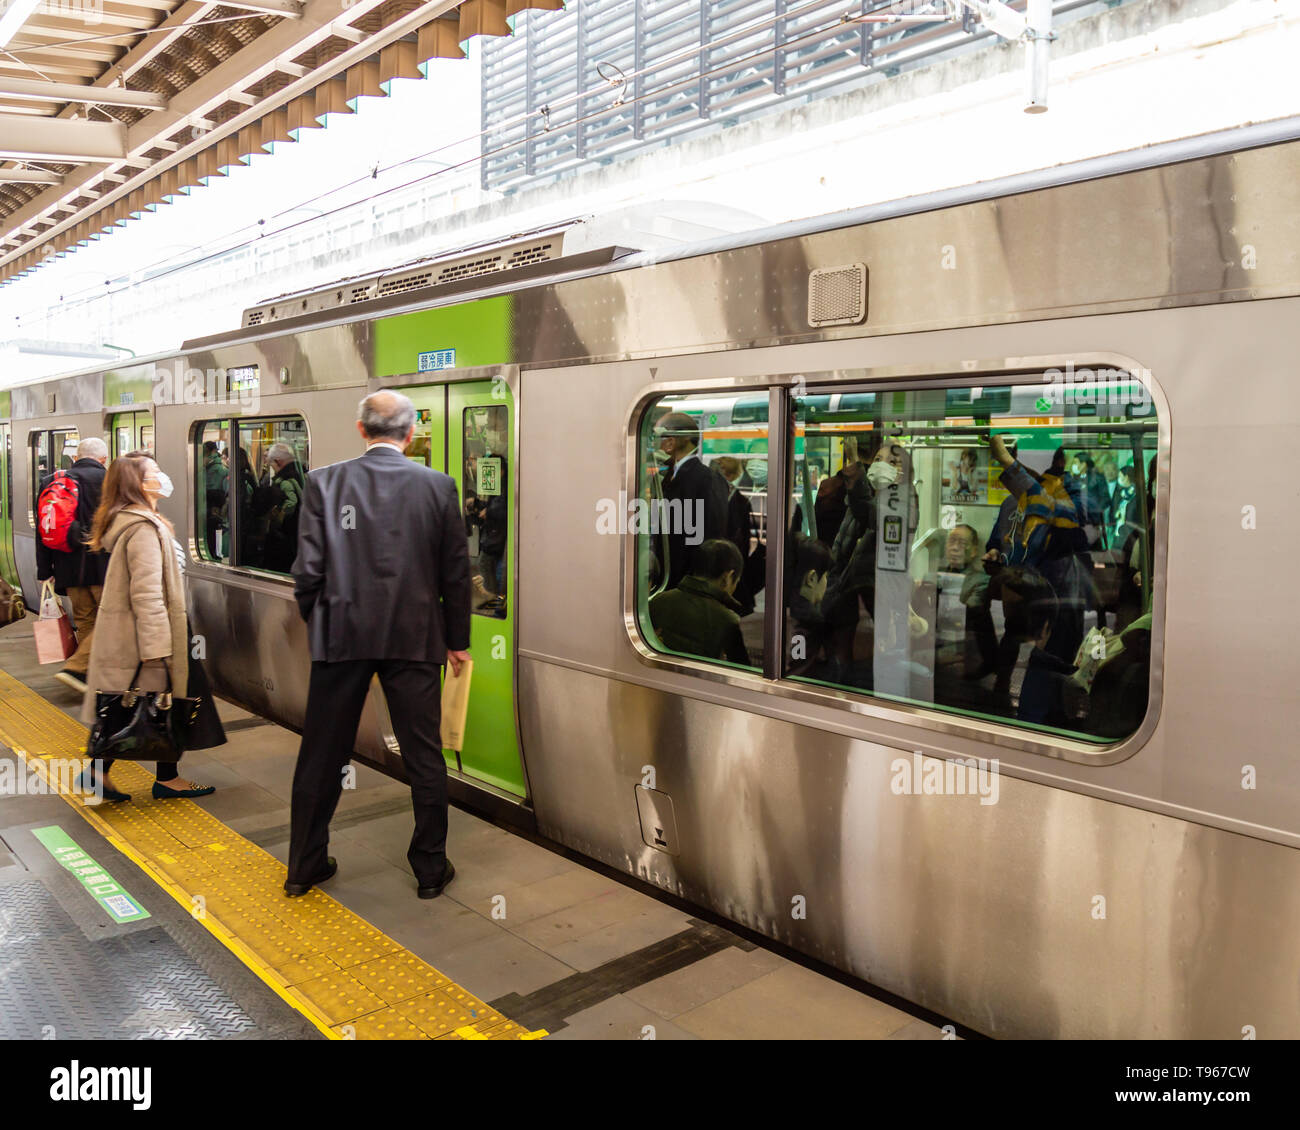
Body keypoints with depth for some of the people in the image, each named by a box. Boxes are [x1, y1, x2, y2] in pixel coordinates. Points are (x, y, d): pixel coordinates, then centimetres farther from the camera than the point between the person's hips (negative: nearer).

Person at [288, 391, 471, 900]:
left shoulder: (324, 482, -3)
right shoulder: (437, 485, -3)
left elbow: (308, 568, -4)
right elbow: (455, 571, 0)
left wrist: (317, 624, 12)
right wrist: (456, 639, 10)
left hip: (340, 634, 1)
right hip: (415, 638, -1)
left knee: (321, 756, 13)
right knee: (424, 757, 10)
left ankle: (304, 867, 26)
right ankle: (431, 868, 20)